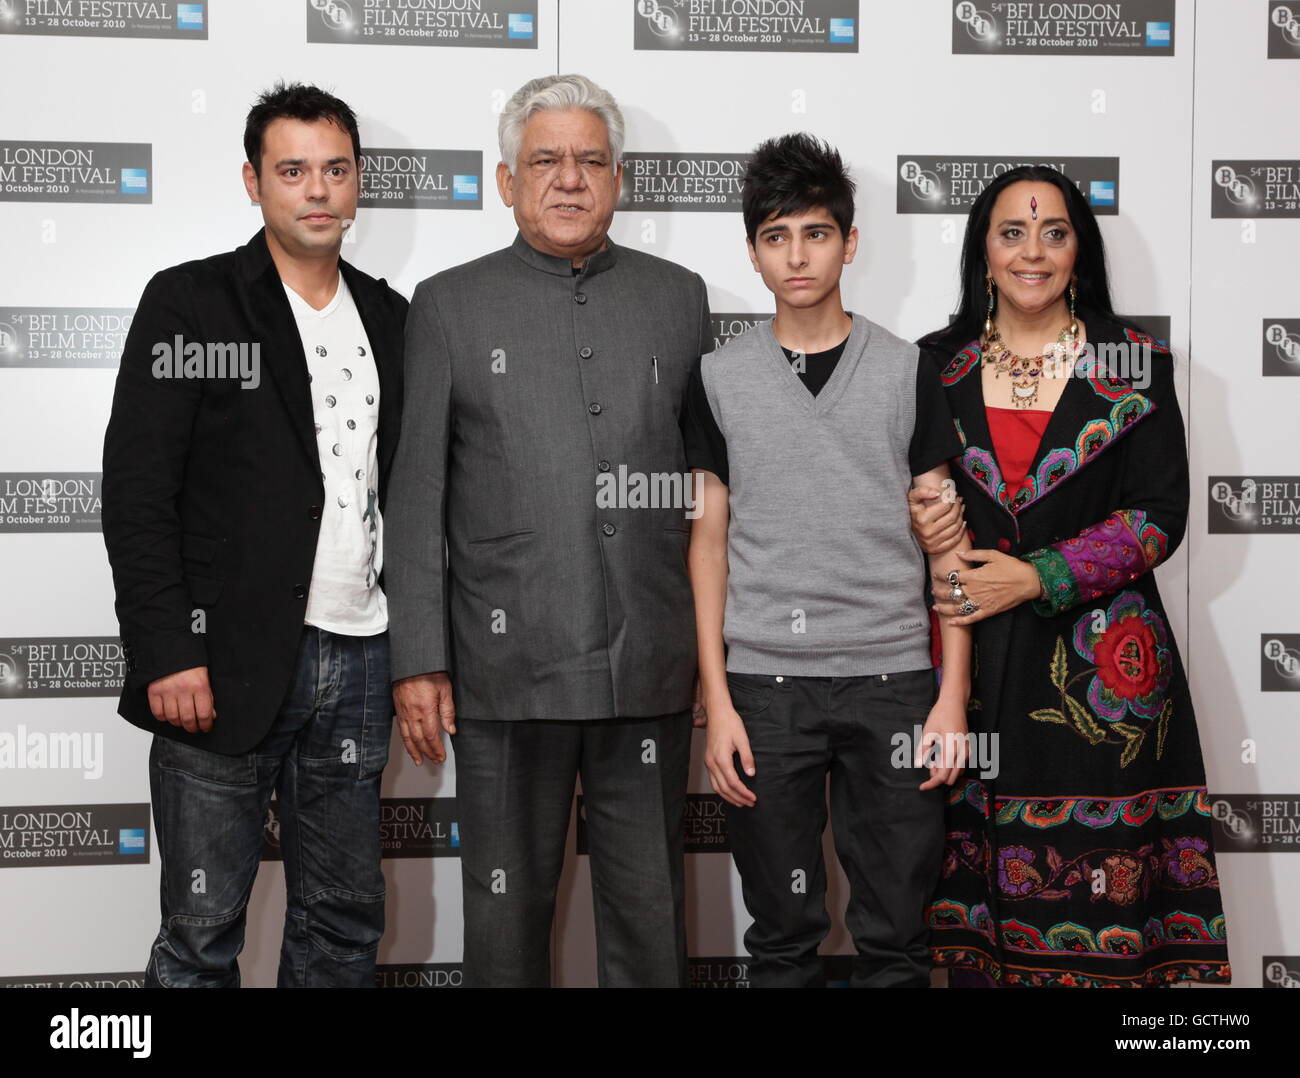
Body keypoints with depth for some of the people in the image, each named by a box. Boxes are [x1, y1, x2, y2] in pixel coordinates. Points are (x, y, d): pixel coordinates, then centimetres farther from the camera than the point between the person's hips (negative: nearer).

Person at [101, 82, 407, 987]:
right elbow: (136, 492, -8)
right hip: (226, 663, -4)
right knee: (202, 933, 3)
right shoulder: (190, 303, -2)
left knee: (346, 923, 12)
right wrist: (167, 656, -15)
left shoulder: (391, 320, 13)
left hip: (359, 663, 5)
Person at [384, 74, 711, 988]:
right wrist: (419, 662, -3)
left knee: (650, 908, 10)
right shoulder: (449, 305, 4)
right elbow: (417, 494, 2)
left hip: (652, 666, 1)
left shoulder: (678, 296, 9)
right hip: (508, 666, -1)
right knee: (509, 905, 9)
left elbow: (710, 471, 10)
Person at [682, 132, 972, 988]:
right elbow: (710, 540, 5)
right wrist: (717, 700, -2)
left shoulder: (909, 372, 4)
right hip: (765, 683, 0)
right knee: (782, 933, 10)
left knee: (896, 933, 6)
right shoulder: (720, 379, 4)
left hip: (893, 680, 0)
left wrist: (954, 692, -3)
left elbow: (945, 537, 4)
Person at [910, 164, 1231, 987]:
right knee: (978, 888, 2)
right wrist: (916, 520, -8)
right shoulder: (937, 365, 9)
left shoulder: (1134, 367, 3)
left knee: (1095, 888, -3)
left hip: (1098, 668, -1)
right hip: (972, 658, 2)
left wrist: (1036, 578, -12)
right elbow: (907, 489, 16)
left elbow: (1160, 515, -3)